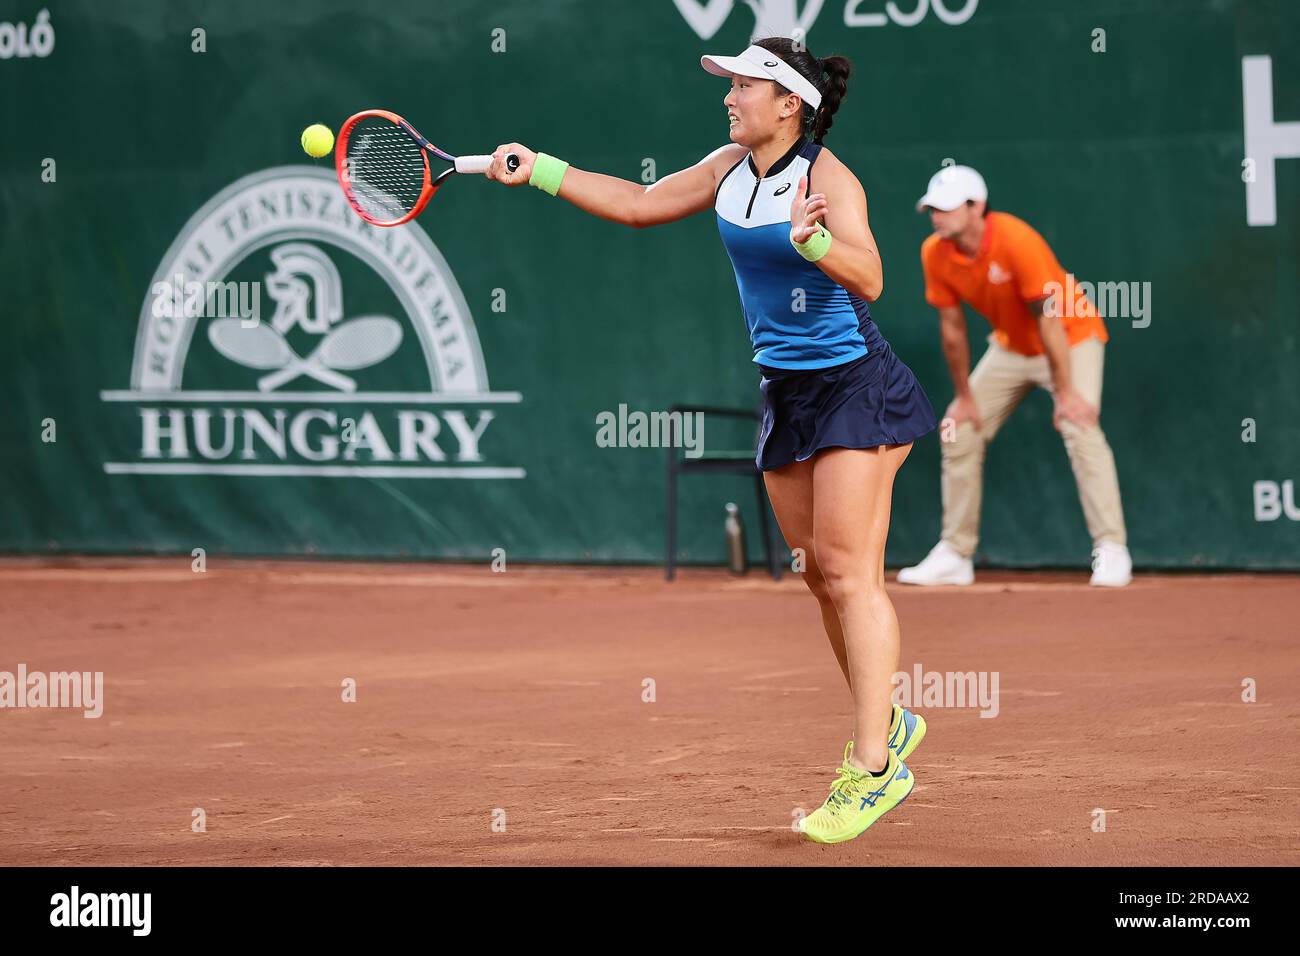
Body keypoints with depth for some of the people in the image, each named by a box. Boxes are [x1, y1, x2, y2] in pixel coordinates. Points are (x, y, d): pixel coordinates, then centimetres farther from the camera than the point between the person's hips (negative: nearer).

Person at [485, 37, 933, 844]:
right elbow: (640, 203, 17)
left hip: (855, 387, -8)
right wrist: (540, 171, 12)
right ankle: (887, 722, 25)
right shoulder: (731, 169, 6)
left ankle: (876, 768, -11)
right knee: (820, 573, 10)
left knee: (849, 573, -11)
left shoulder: (828, 179, -17)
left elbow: (868, 279, -28)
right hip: (786, 393, 8)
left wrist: (813, 240, -47)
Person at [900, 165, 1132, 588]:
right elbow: (952, 327, -5)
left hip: (1072, 337, -6)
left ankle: (1111, 552, -21)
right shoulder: (935, 253, -14)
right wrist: (965, 396, -3)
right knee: (959, 431, 3)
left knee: (1080, 428, -24)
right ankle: (955, 555, 12)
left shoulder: (1016, 241, -32)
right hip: (1010, 345, 6)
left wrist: (1066, 394, -29)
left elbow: (1050, 319, -29)